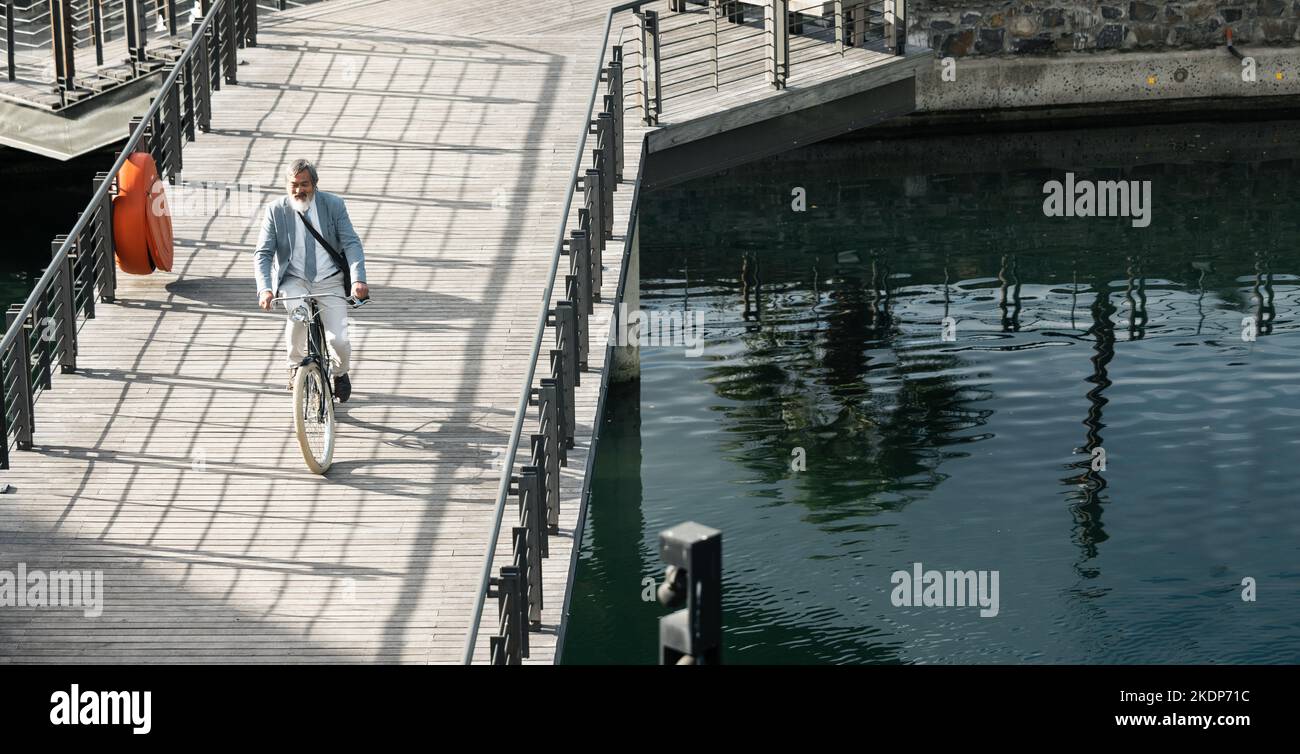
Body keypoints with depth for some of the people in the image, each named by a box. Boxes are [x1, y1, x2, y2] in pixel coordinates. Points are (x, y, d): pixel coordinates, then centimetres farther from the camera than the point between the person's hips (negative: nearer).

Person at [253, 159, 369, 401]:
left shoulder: (333, 205, -2)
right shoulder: (275, 210, -3)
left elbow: (351, 243, -9)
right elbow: (262, 253, -6)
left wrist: (358, 279, -26)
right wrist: (265, 289, -23)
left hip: (329, 281, 0)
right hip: (294, 280, 0)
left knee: (338, 340, -15)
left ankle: (340, 373, 21)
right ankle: (296, 364, -3)